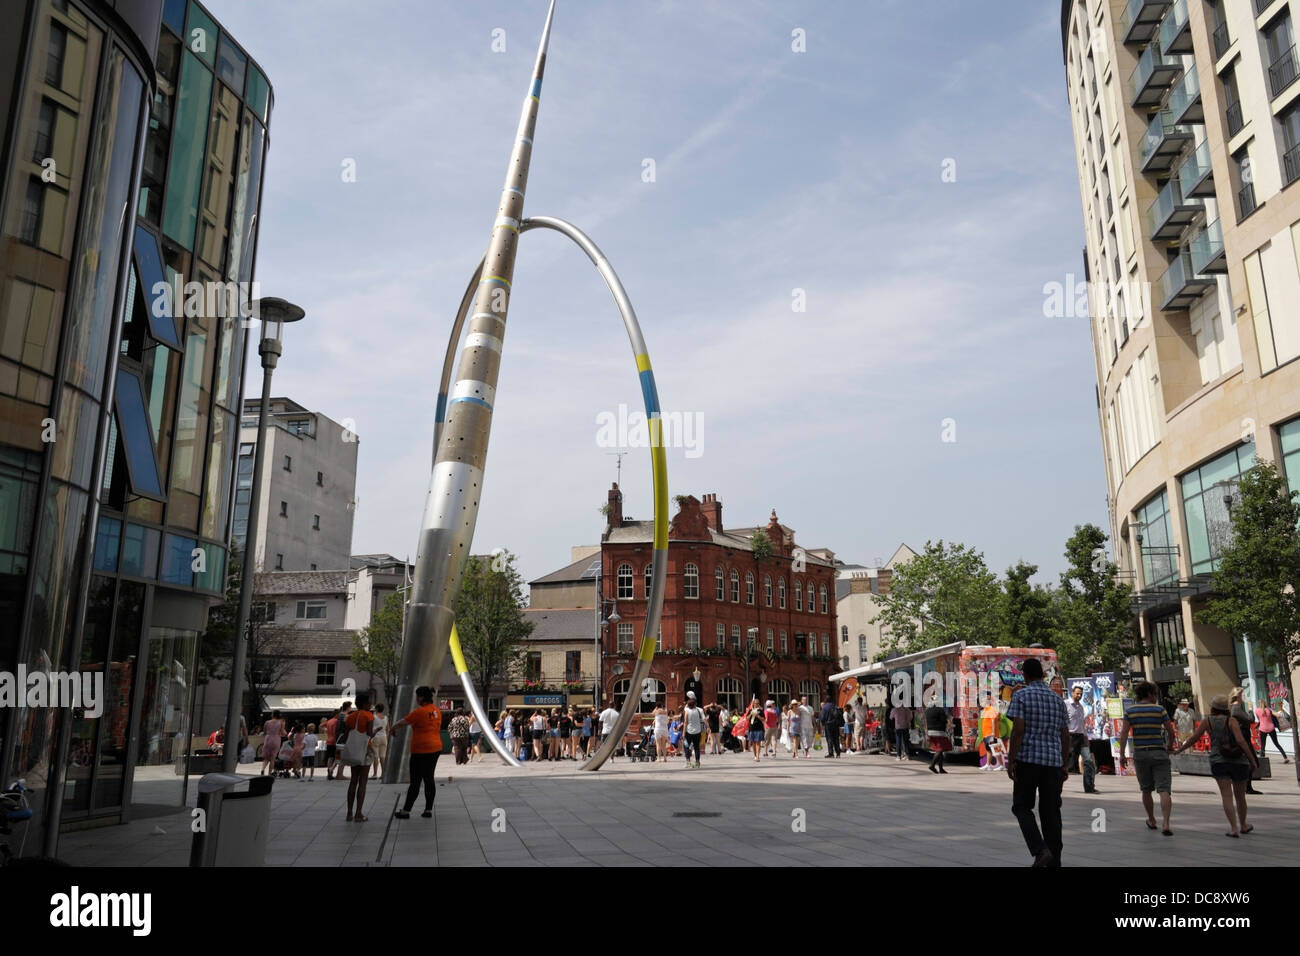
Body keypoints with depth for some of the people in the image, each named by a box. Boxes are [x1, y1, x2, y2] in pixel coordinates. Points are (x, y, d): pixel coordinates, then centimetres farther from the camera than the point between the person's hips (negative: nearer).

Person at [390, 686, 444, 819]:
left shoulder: (420, 712, -15)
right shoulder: (436, 711, 9)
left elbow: (402, 722, -11)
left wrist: (393, 728, 11)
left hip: (421, 750, -7)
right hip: (435, 748, 8)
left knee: (415, 782, -1)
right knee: (429, 779, 11)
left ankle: (406, 811, 6)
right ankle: (428, 809, 12)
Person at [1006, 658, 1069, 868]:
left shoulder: (1021, 695, -4)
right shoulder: (1058, 699, 12)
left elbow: (1018, 729, -13)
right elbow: (1065, 735, 11)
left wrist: (1010, 760, -11)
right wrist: (1065, 764, 17)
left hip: (1028, 758, -5)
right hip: (1053, 761, 5)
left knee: (1022, 807, 6)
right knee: (1051, 811, 9)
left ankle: (1040, 850, -12)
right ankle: (1054, 861, 9)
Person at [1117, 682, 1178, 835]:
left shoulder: (1130, 711, 2)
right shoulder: (1160, 710, -2)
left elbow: (1124, 733, -4)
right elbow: (1172, 732, 1)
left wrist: (1121, 754, -2)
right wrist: (1169, 746, 20)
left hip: (1140, 754, 2)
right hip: (1159, 753, -2)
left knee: (1146, 790, 17)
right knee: (1164, 789, -5)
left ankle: (1152, 821, 29)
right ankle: (1165, 823, -20)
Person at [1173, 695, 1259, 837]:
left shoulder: (1208, 721, 4)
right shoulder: (1231, 721, -1)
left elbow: (1193, 738, 3)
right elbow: (1241, 741, -14)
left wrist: (1179, 750, 16)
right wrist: (1253, 761, -9)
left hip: (1219, 762, -1)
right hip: (1239, 762, 1)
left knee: (1226, 795, -4)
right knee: (1240, 796, 17)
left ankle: (1234, 829, -16)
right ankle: (1243, 825, 34)